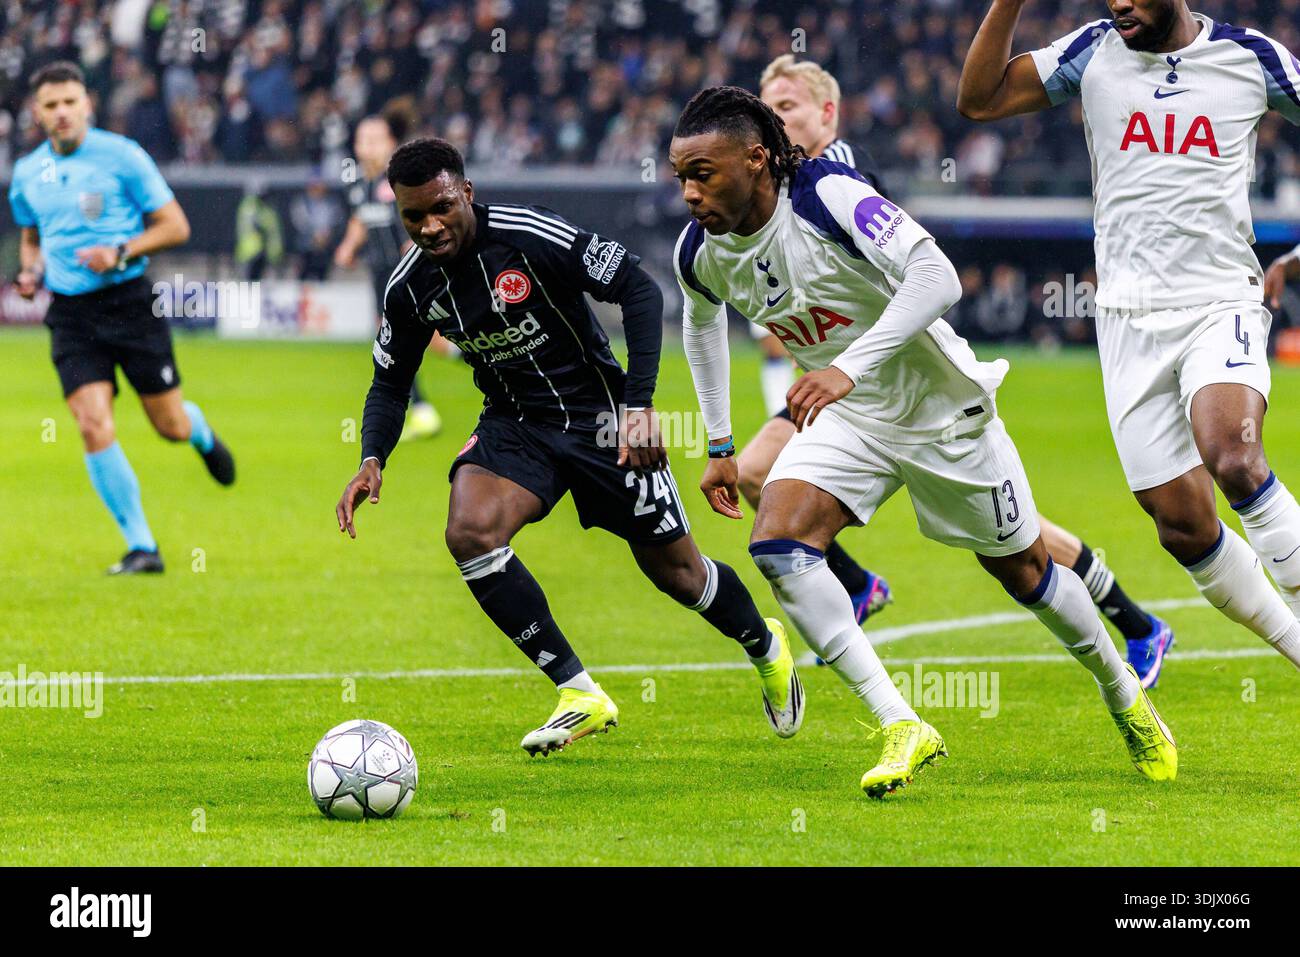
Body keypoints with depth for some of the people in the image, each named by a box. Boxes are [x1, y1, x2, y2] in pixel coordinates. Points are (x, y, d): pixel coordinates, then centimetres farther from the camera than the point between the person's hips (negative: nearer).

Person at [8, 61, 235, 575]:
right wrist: (31, 271, 2)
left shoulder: (121, 156, -6)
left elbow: (175, 226, -4)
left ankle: (201, 433, 45)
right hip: (70, 313, 2)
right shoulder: (27, 174, 7)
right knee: (94, 427, -13)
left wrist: (120, 253, -17)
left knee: (170, 425, 4)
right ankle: (142, 547, -5)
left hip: (129, 301, -2)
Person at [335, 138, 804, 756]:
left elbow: (640, 291, -19)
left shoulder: (532, 237, -24)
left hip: (598, 415, -4)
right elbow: (390, 383, 6)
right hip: (514, 423, 4)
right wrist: (372, 461, -13)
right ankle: (579, 695, -13)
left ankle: (766, 646, 40)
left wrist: (639, 406, -25)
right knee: (469, 532, -24)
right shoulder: (410, 287, -8)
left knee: (677, 573, 4)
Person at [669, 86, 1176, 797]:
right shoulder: (700, 254, -11)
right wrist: (718, 445, 13)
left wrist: (848, 368, -47)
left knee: (1023, 571, 11)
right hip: (845, 417, 5)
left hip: (940, 407, -5)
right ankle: (901, 728, -22)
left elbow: (937, 277, -39)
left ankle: (1123, 691, 39)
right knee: (777, 543, -22)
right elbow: (702, 321, 14)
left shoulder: (826, 194, -30)